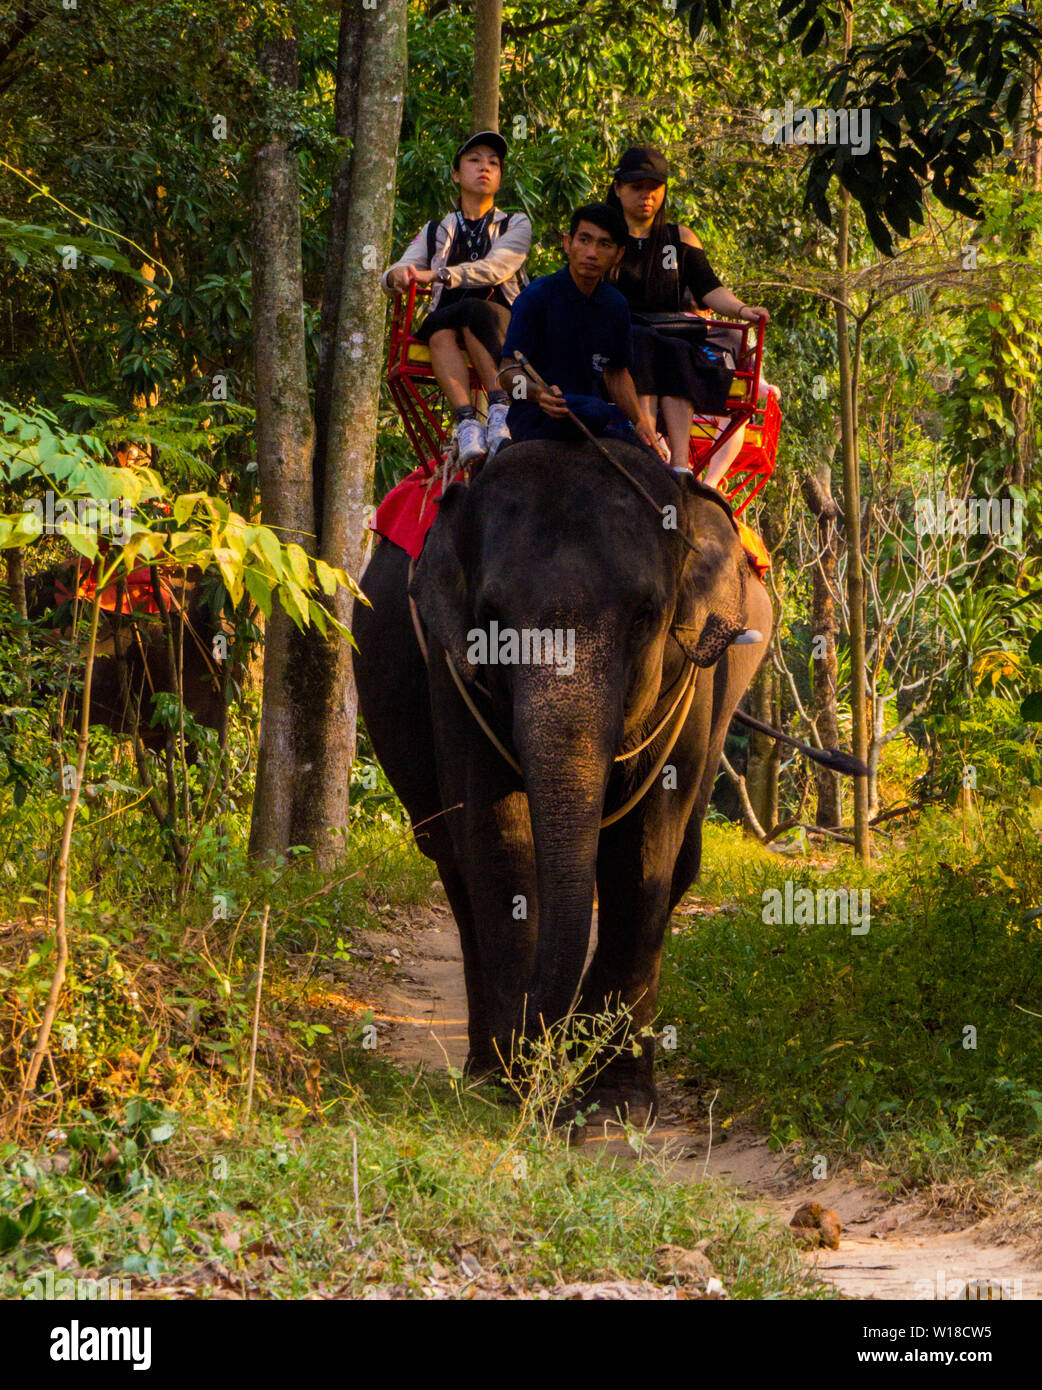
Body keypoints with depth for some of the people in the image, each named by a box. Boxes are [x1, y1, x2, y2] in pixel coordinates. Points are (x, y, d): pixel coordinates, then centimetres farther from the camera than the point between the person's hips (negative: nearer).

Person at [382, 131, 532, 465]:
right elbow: (390, 279, 11)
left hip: (505, 325, -2)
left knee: (473, 311, -37)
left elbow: (496, 269, -6)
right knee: (440, 327, -35)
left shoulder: (515, 225, 15)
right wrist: (398, 276, -17)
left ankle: (500, 409, -50)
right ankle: (466, 421, -52)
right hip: (446, 324, 2)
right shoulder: (436, 232, 23)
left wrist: (436, 274, -20)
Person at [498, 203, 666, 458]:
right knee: (597, 412, -39)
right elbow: (509, 370, -10)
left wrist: (641, 422, 7)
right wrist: (540, 394, -32)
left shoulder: (616, 305, 12)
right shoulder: (537, 296, -6)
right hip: (536, 416, -6)